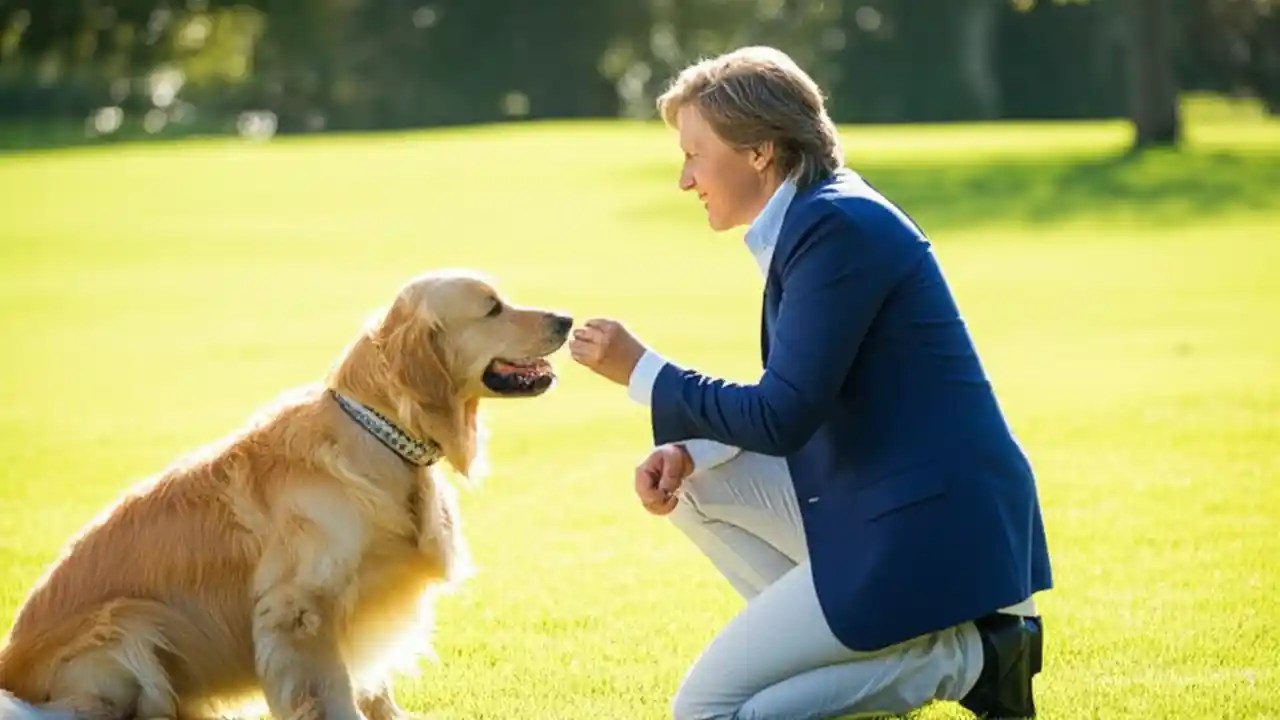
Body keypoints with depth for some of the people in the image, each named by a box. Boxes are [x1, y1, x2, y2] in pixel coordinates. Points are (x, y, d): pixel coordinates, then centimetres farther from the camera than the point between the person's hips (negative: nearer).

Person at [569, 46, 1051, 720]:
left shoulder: (837, 228, -17)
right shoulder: (817, 217, 13)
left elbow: (784, 416, -19)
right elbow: (788, 403, 19)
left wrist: (639, 370, -10)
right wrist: (688, 452, 2)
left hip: (934, 530, -10)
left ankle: (960, 658, -4)